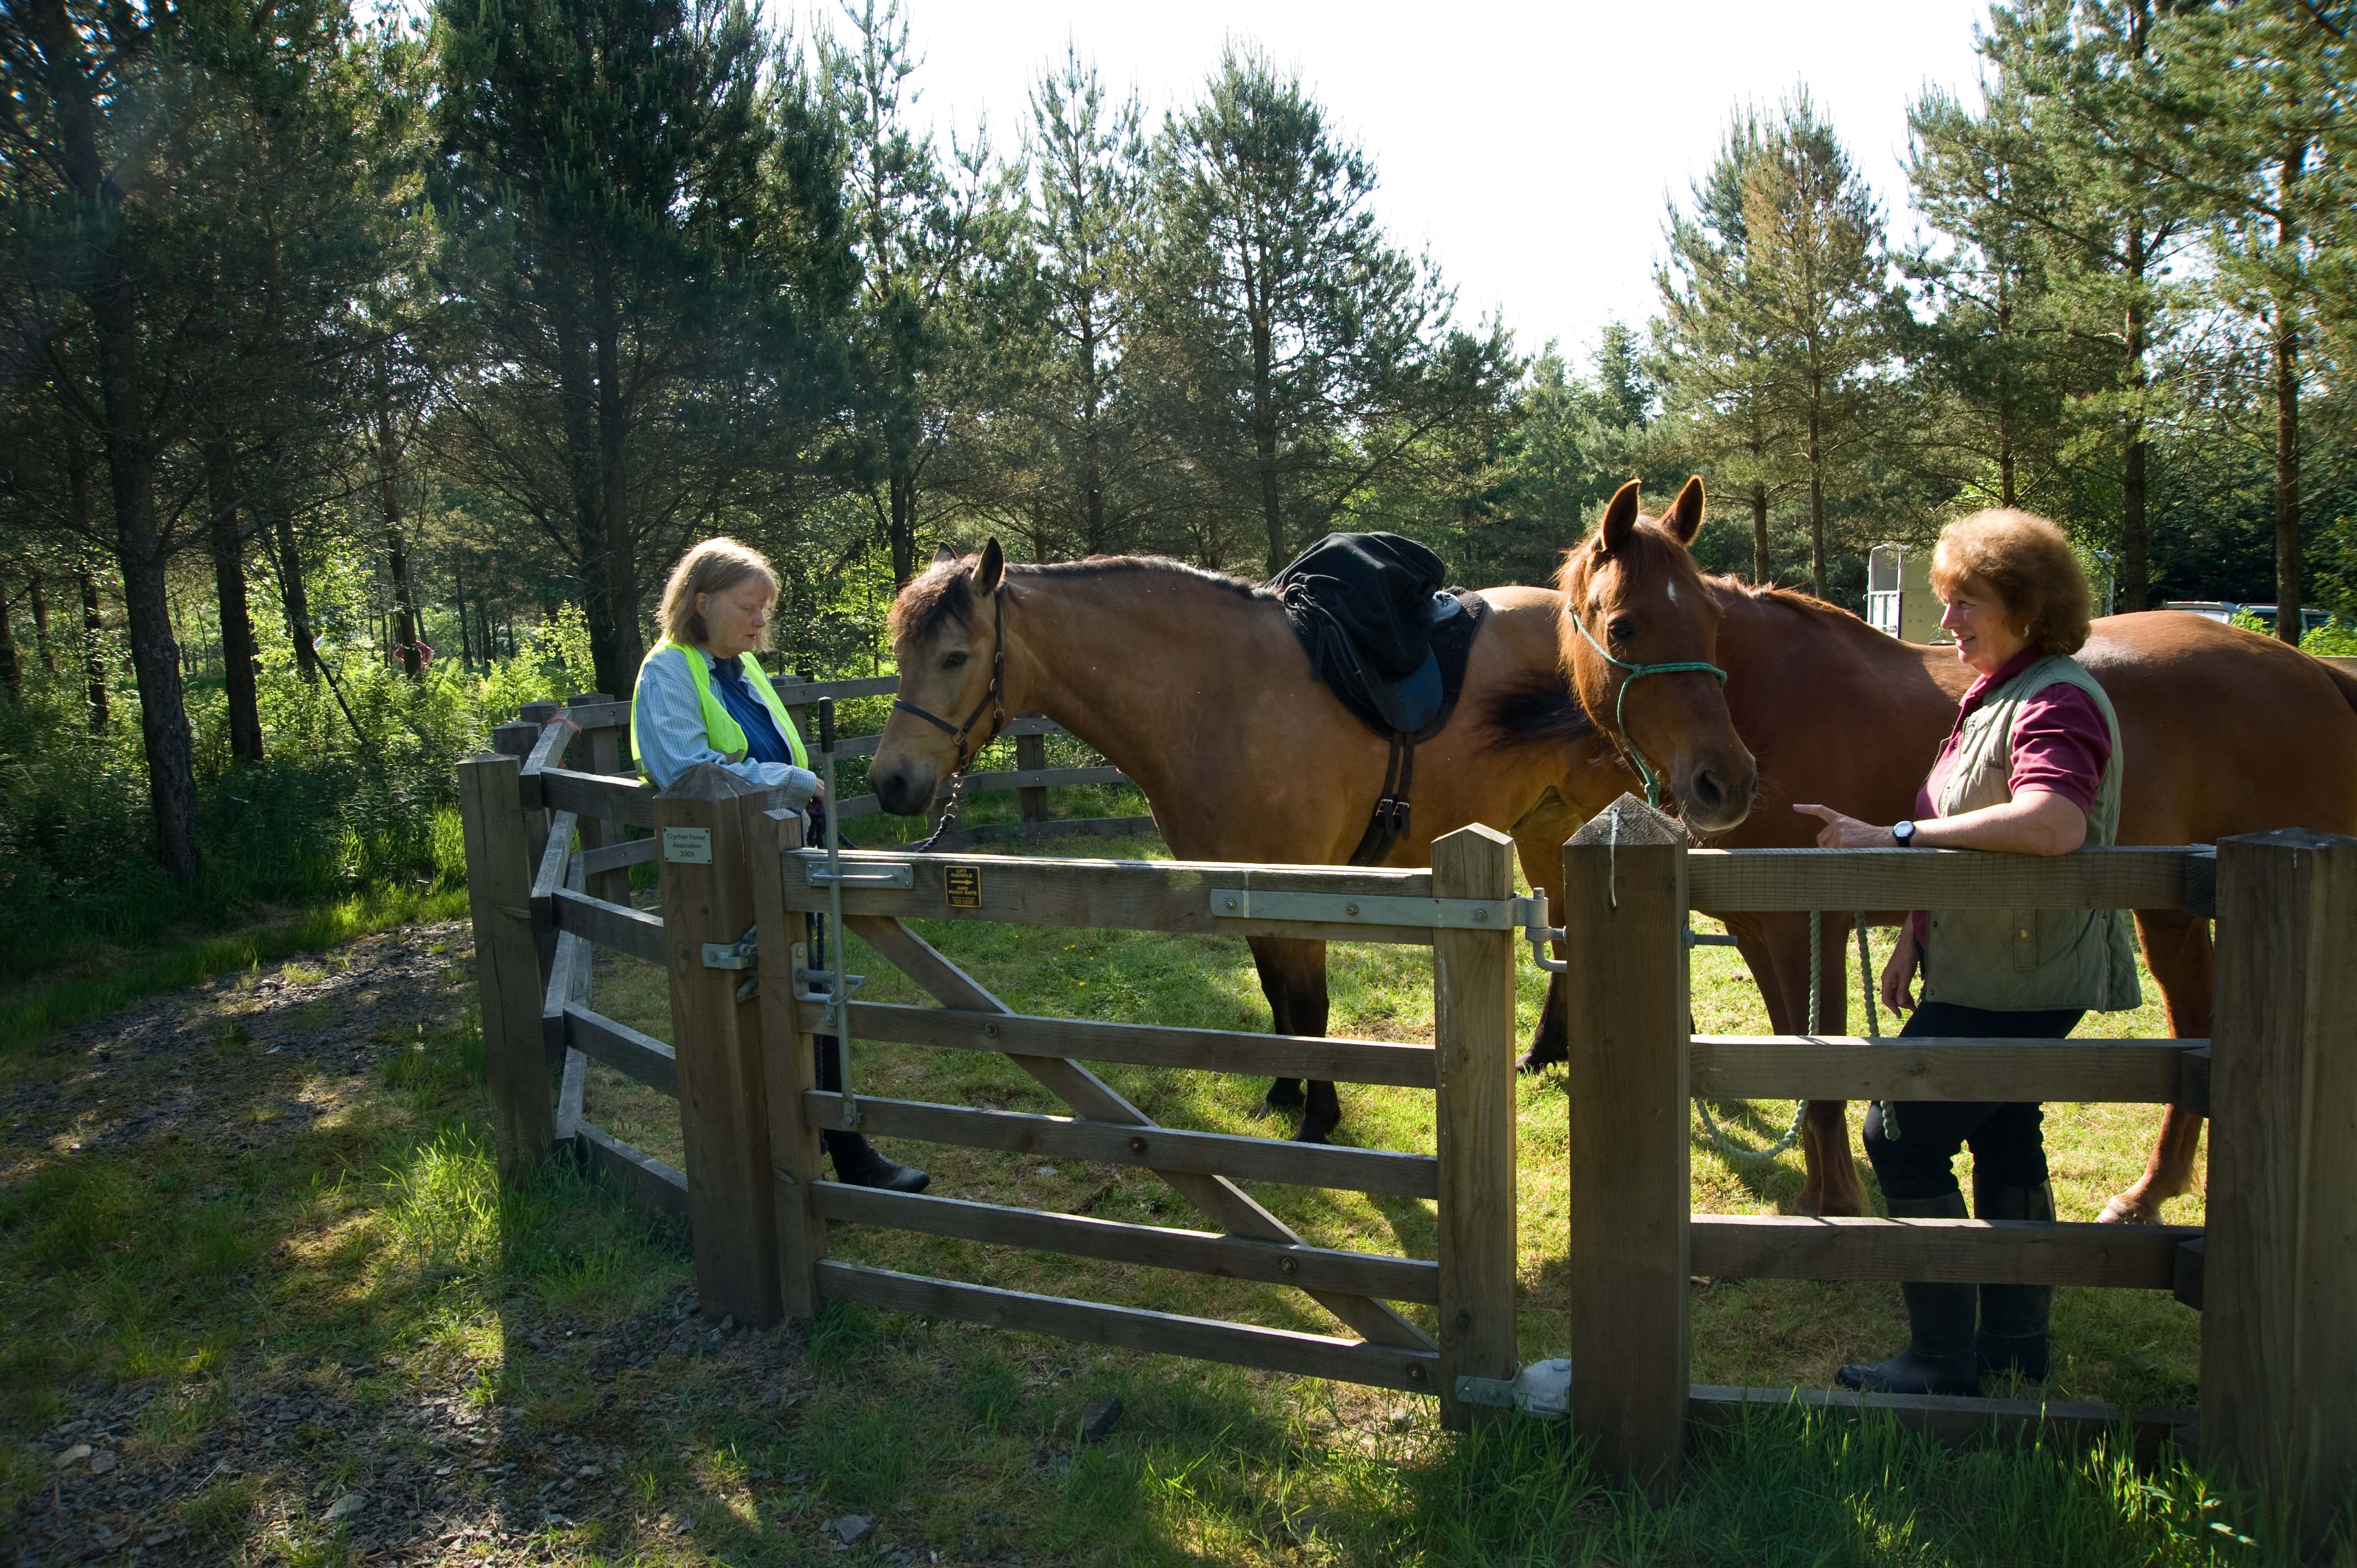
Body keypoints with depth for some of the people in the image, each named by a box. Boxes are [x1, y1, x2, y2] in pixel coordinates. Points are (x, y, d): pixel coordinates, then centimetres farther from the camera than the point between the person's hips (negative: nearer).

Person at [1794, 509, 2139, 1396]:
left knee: (1904, 1135, -6)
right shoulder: (1994, 697, 14)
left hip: (2016, 979, -11)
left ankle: (1945, 1359, 5)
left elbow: (2054, 823, -39)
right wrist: (1914, 936, 15)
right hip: (1986, 966, 11)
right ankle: (2014, 1340, 31)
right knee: (2003, 1139, 17)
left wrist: (1899, 838, -35)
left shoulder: (2055, 701, -20)